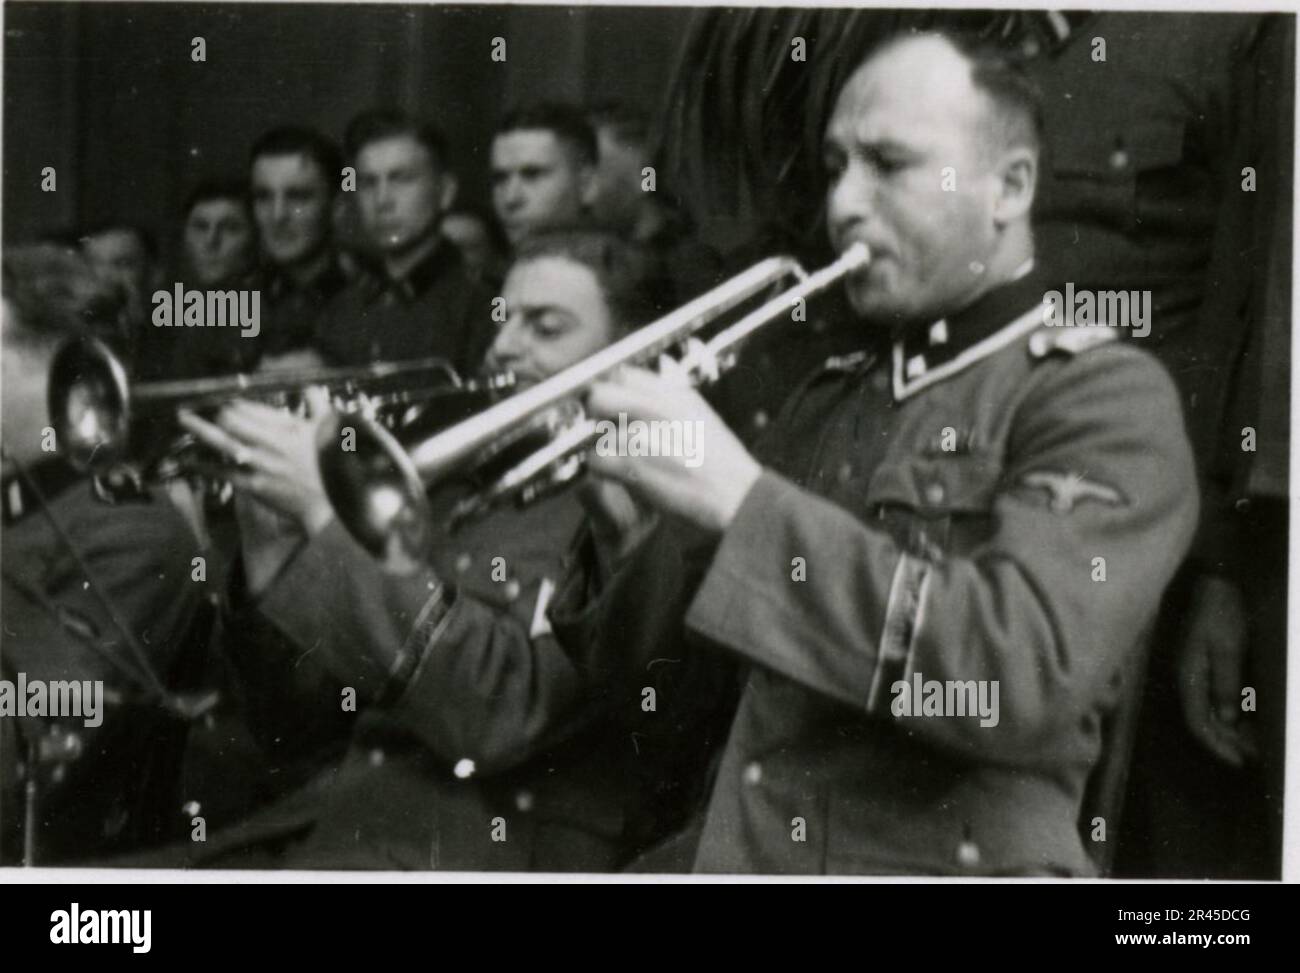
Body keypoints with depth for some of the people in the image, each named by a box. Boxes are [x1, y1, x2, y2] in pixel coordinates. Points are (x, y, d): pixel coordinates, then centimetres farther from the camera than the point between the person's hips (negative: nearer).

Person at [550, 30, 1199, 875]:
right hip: (743, 848, 5)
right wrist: (625, 531, -4)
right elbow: (652, 641, 15)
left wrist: (741, 498, -22)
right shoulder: (828, 401, 13)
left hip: (945, 860, -5)